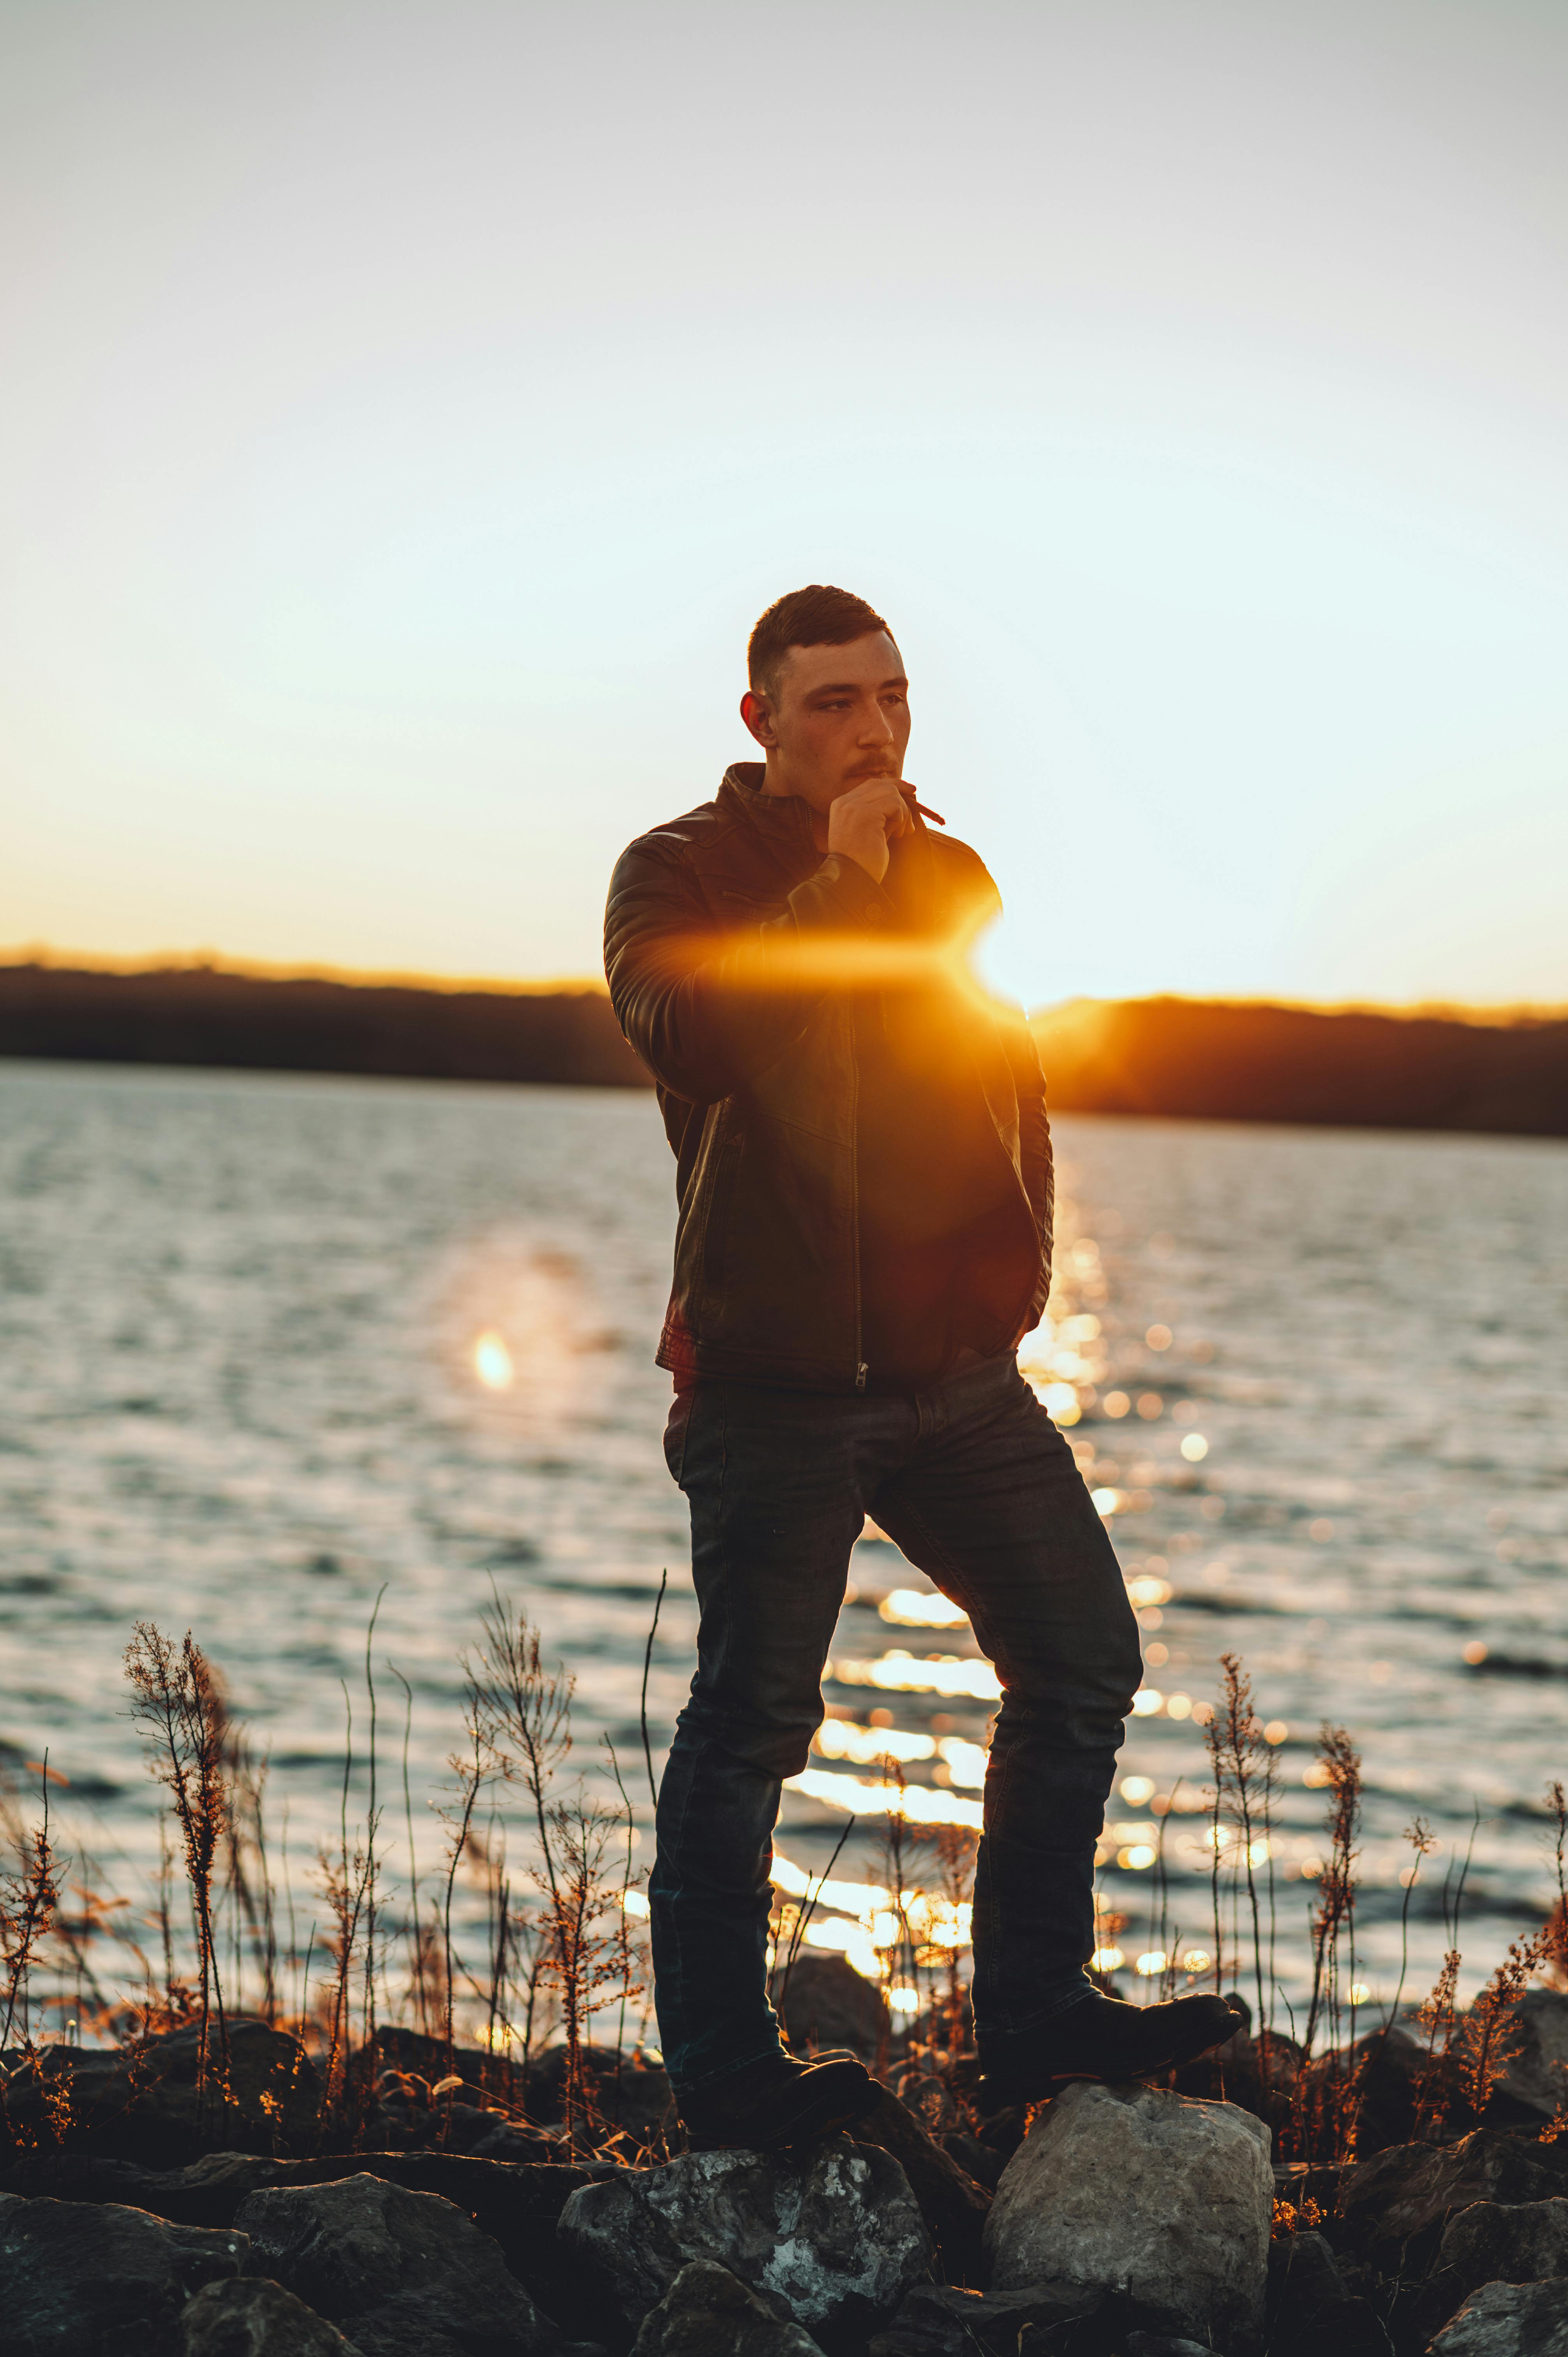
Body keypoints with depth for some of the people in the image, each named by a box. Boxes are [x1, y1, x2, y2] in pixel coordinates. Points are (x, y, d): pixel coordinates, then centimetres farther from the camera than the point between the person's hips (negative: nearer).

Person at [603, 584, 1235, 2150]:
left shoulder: (950, 876, 15)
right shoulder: (682, 872, -4)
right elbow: (688, 1028, -27)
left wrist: (1018, 1261, 15)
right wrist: (840, 880, -19)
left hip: (958, 1372, 6)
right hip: (777, 1376, -6)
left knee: (1084, 1665, 6)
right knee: (751, 1724, -2)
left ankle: (1034, 2017, 18)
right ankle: (723, 2078, 9)